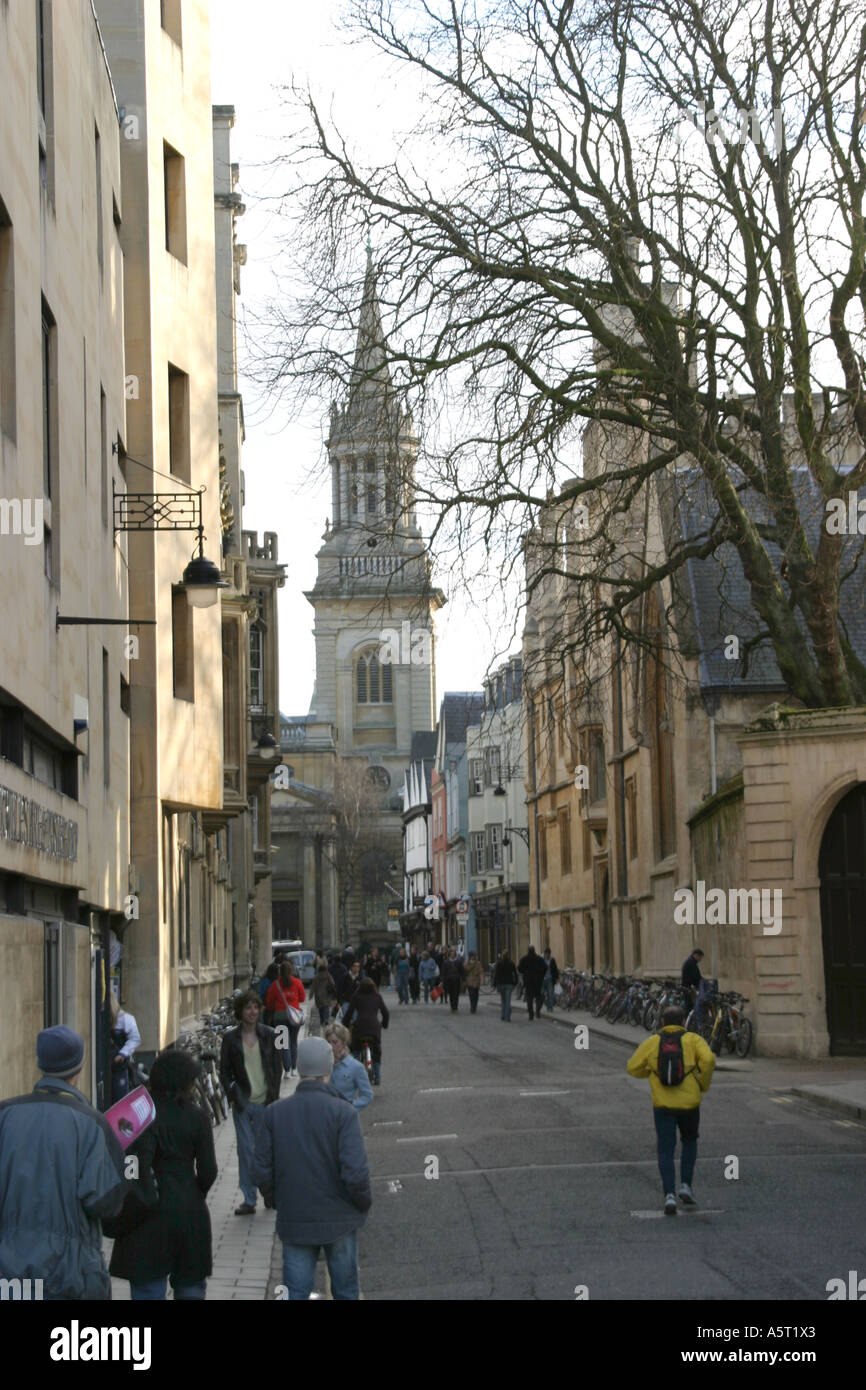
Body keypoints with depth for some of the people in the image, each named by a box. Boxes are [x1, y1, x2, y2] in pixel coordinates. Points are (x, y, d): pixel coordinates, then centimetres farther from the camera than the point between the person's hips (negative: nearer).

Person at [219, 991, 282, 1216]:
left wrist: (274, 1096, -3)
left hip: (265, 1103, 0)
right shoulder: (231, 1038, 1)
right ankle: (248, 1199, 6)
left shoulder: (269, 1035, 2)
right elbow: (224, 1071, 5)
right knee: (245, 1150, 1)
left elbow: (276, 1068, 5)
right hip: (242, 1103, 0)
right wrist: (233, 1093, -8)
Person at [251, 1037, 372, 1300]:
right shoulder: (343, 1112, -15)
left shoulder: (275, 1113, -5)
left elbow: (262, 1172, -4)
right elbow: (355, 1172, -20)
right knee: (345, 1289, 15)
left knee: (295, 1291, 8)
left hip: (294, 1221, 2)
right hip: (339, 1219, -2)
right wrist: (364, 1202, -2)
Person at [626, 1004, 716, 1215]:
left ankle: (669, 1195, -10)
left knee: (666, 1151, 4)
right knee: (690, 1142, 24)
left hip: (663, 1105, 0)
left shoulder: (652, 1042, 3)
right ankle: (685, 1186, 12)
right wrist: (703, 1084, 0)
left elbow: (632, 1068, 4)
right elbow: (708, 1059, -16)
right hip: (690, 1101, 0)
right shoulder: (693, 1039, 1)